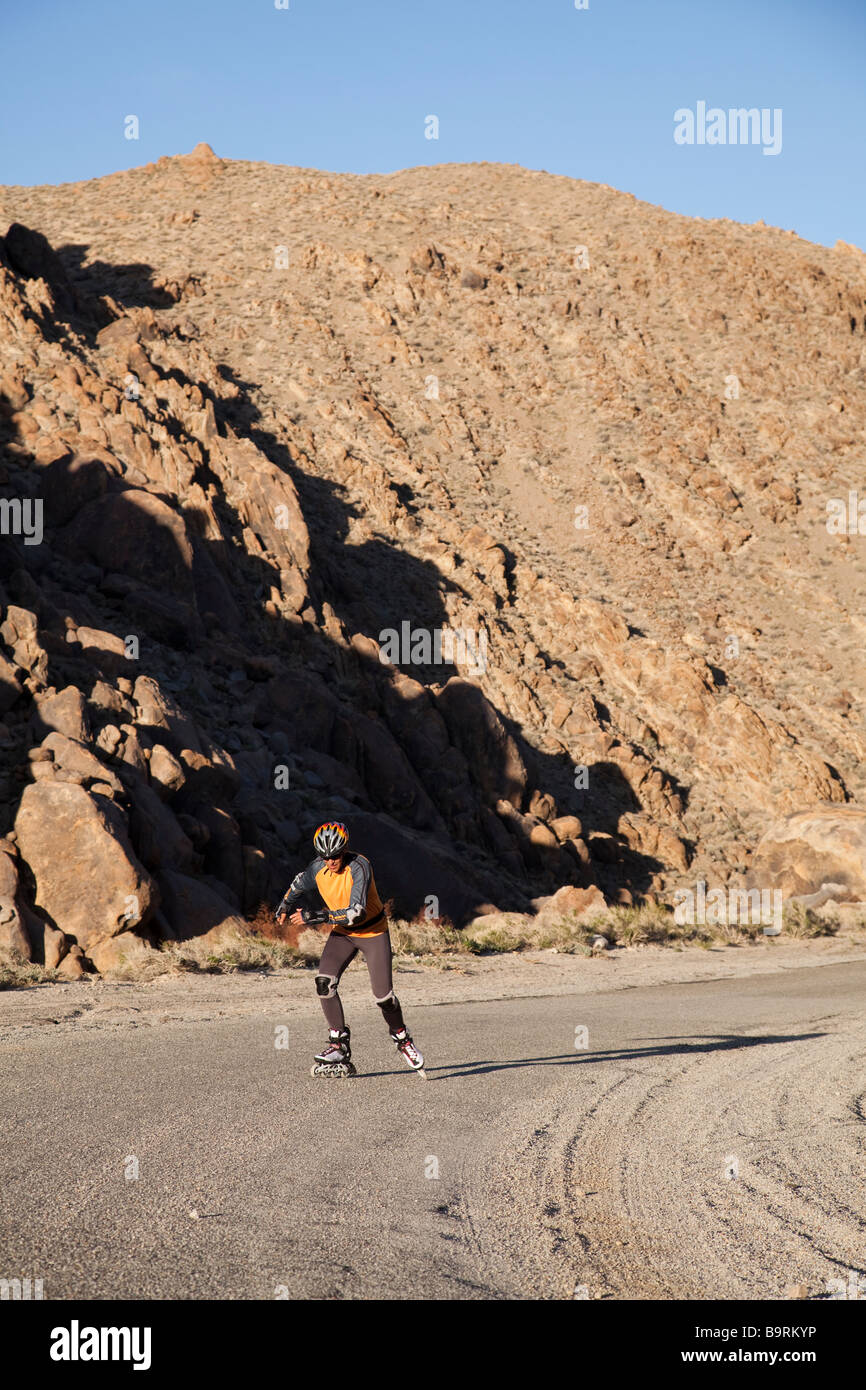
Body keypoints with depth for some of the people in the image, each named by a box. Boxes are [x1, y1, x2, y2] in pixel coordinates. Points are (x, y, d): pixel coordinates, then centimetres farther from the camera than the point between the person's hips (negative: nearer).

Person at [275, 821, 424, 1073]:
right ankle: (339, 1043, -8)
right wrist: (285, 906, 2)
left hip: (372, 932, -4)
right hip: (342, 933, 4)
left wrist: (316, 916, -36)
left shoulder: (360, 866, -30)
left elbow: (357, 913, -37)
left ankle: (402, 1040, 20)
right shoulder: (318, 868, -13)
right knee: (324, 981, -17)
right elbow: (299, 884, 14)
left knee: (383, 994, -7)